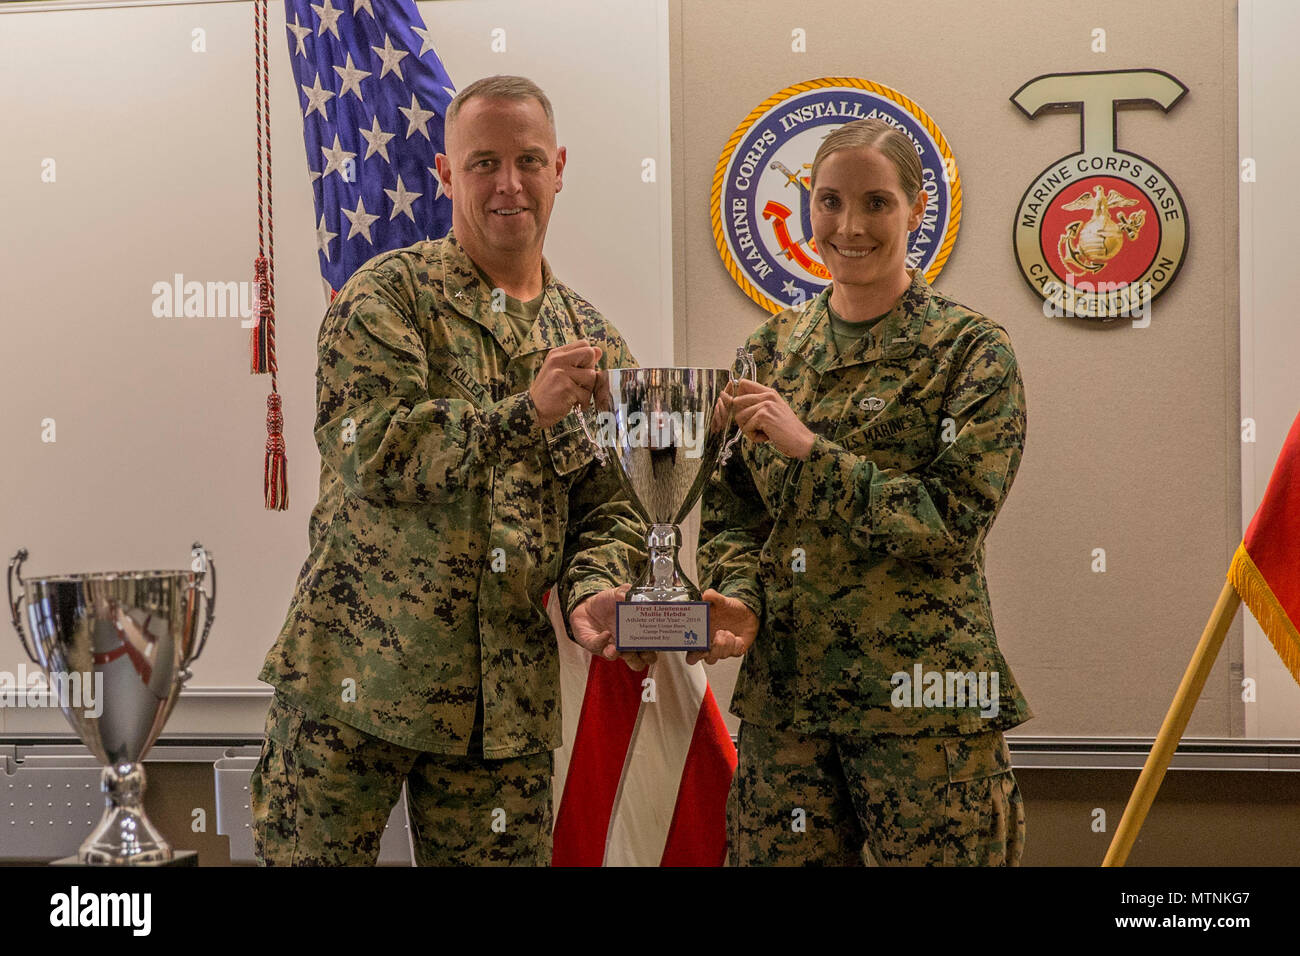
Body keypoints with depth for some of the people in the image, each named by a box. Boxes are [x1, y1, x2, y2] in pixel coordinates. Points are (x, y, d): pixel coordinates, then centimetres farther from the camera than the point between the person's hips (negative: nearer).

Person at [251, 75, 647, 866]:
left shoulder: (593, 342, 12)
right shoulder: (389, 295, -3)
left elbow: (611, 507, 11)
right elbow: (370, 452, -16)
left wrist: (595, 591, -10)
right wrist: (525, 414, -22)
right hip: (354, 676, -4)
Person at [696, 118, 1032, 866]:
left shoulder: (971, 349, -2)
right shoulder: (775, 348, 11)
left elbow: (955, 518, -12)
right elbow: (732, 510, 13)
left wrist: (811, 451, -16)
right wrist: (739, 599, -7)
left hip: (919, 697, -4)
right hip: (785, 695, 4)